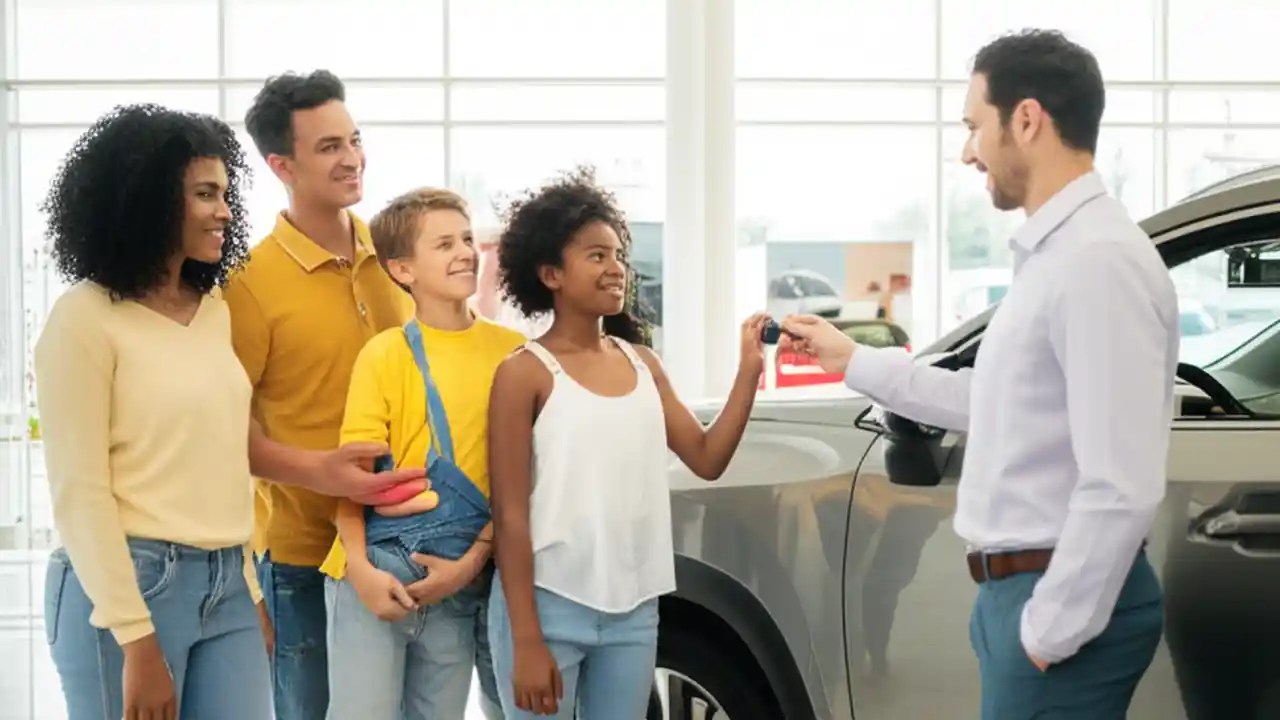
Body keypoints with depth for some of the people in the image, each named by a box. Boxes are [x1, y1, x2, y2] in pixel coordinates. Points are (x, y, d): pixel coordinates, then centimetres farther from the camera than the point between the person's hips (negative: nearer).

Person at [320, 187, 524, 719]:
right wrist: (360, 567, -14)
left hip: (463, 585, 2)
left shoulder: (512, 353, 4)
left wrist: (472, 561, -6)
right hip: (379, 570, -2)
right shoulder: (383, 353, -1)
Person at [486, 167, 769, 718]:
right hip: (550, 605, -5)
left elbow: (707, 459, 9)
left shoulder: (642, 364, 9)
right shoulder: (526, 372, -8)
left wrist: (749, 370, -3)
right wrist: (527, 641, -14)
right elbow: (510, 515, -10)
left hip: (633, 610, 5)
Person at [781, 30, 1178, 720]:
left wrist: (1053, 629, -20)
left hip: (1061, 598, -10)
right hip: (1021, 587, 10)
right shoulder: (1052, 253, 12)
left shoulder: (1098, 260, -20)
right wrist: (854, 361, 27)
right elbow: (991, 404, 23)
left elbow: (1123, 488, -25)